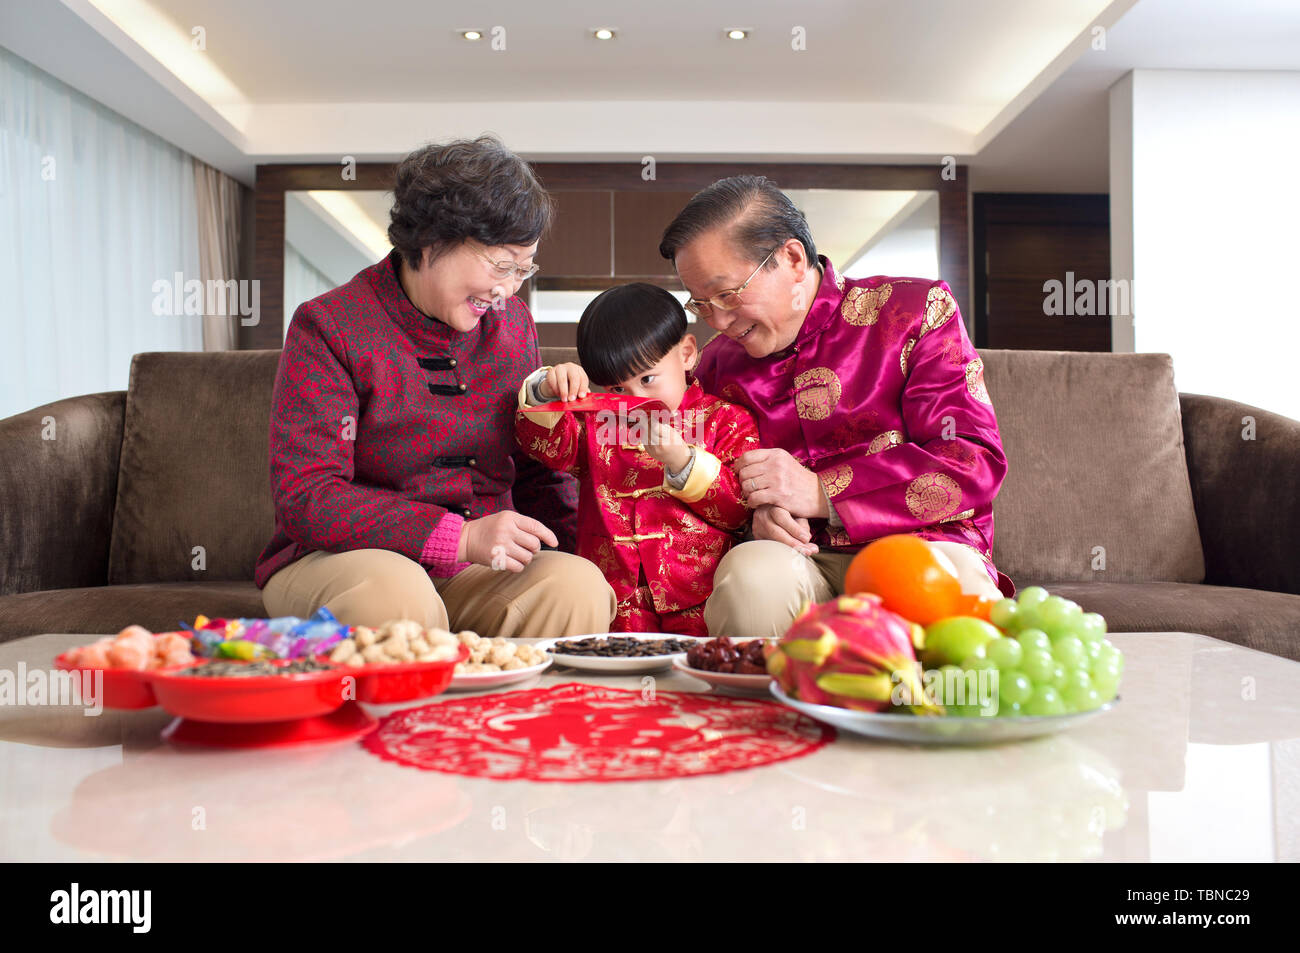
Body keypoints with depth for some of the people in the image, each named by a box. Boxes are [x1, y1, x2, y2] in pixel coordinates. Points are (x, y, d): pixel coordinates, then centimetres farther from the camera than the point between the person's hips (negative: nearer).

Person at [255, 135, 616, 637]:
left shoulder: (512, 324, 10)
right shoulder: (329, 327, -7)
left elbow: (537, 472, 15)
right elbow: (303, 498, -16)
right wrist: (460, 536, -25)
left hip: (475, 572, 5)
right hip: (341, 560, -4)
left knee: (579, 584, -25)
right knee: (395, 591, -38)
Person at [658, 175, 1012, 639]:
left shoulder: (915, 311, 3)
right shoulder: (719, 361, 15)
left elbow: (975, 465, -7)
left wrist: (820, 492, -13)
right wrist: (758, 511, -4)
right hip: (794, 558, 3)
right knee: (749, 573, -33)